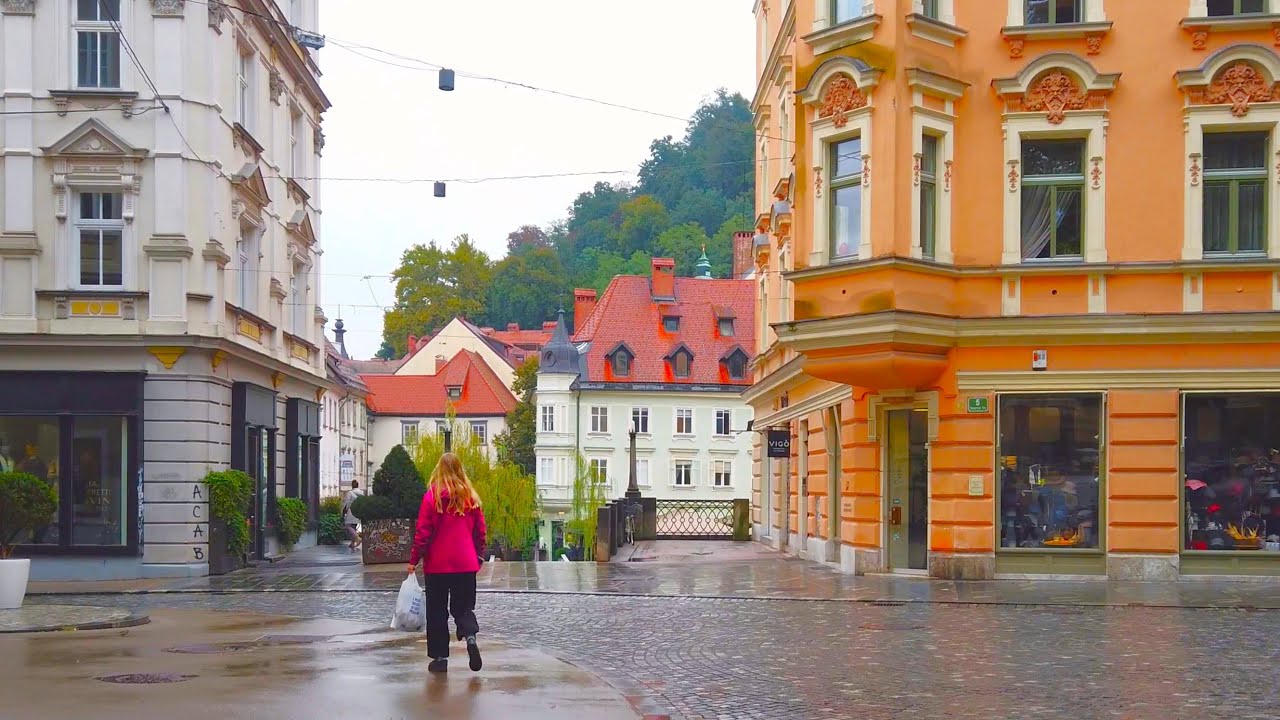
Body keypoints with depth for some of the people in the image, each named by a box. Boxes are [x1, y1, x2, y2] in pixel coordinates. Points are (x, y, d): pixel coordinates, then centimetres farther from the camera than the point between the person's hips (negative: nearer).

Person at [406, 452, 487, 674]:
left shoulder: (432, 496, -7)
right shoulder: (471, 496, 2)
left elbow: (423, 532, -8)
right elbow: (480, 531, 7)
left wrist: (414, 560, 0)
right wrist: (478, 556, 20)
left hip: (437, 564, -2)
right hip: (466, 564, 3)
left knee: (437, 611, 8)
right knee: (464, 607, 11)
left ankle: (440, 657, 8)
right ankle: (470, 636, -18)